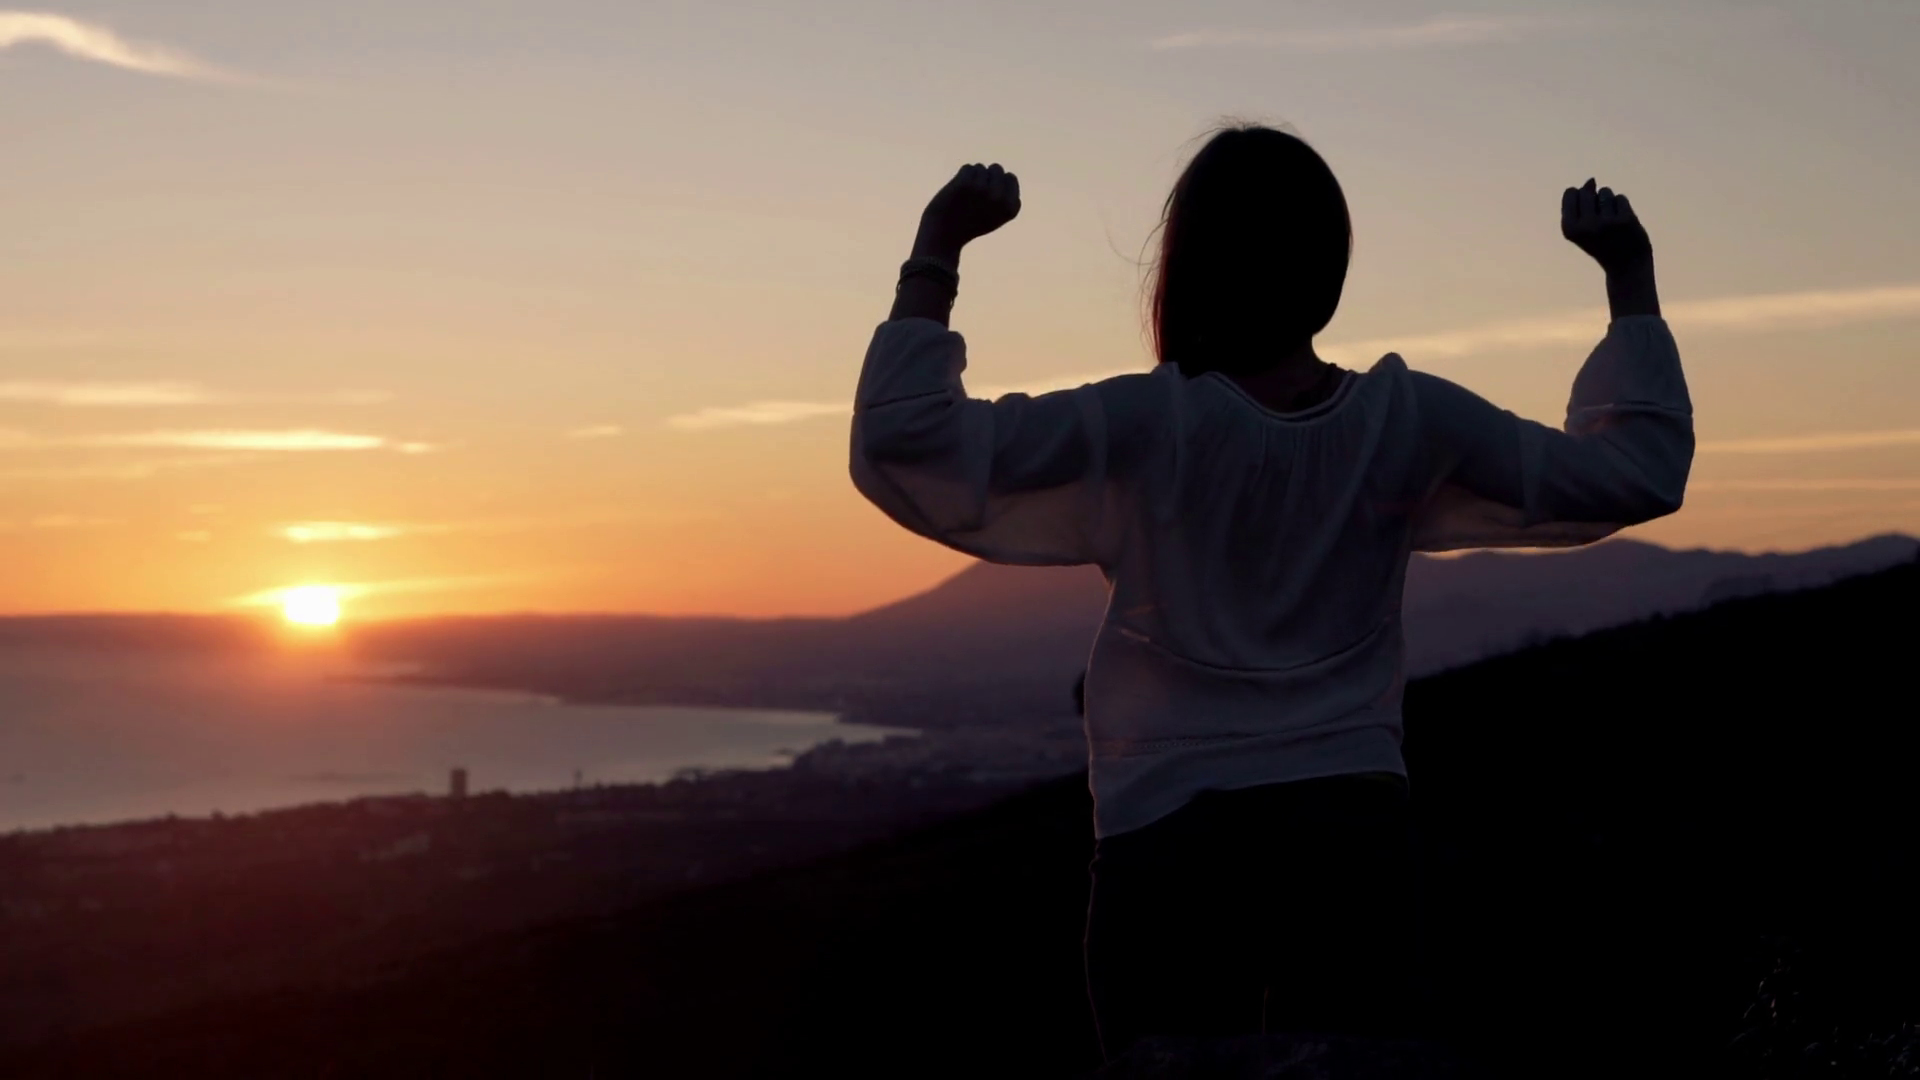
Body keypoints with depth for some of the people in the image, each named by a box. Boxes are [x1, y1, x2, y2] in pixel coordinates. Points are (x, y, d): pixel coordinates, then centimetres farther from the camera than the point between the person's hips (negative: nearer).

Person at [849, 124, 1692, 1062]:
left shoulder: (1150, 428, -11)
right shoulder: (1409, 424, -2)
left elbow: (900, 450, -14)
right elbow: (1641, 471, 8)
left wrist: (937, 251, -8)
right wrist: (1630, 276, 15)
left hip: (1172, 842, -2)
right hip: (1352, 838, 3)